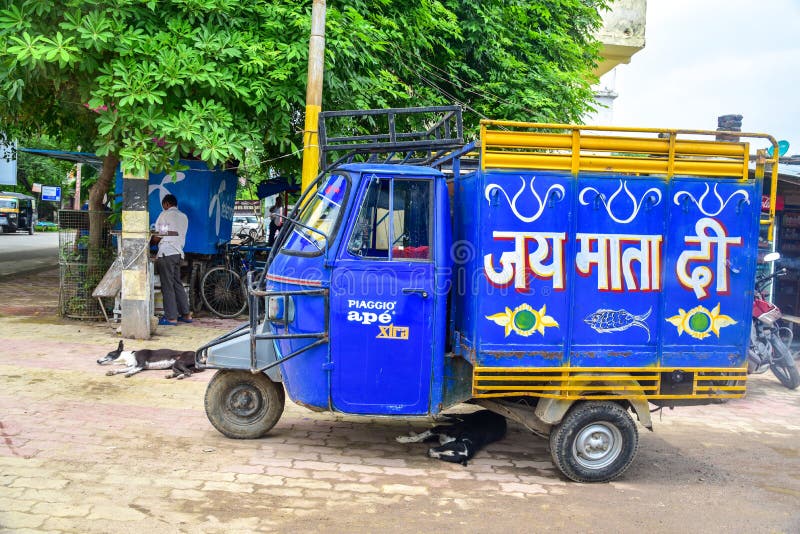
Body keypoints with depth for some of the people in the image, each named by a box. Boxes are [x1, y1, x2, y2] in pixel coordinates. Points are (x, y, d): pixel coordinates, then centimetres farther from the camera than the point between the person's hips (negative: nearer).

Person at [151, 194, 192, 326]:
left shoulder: (165, 214, -4)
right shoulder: (183, 216, 16)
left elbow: (158, 236, -5)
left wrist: (152, 240, 16)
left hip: (166, 253, -7)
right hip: (178, 253, 7)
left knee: (167, 286, -4)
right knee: (177, 284, 14)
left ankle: (171, 317, -3)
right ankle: (186, 314, 14)